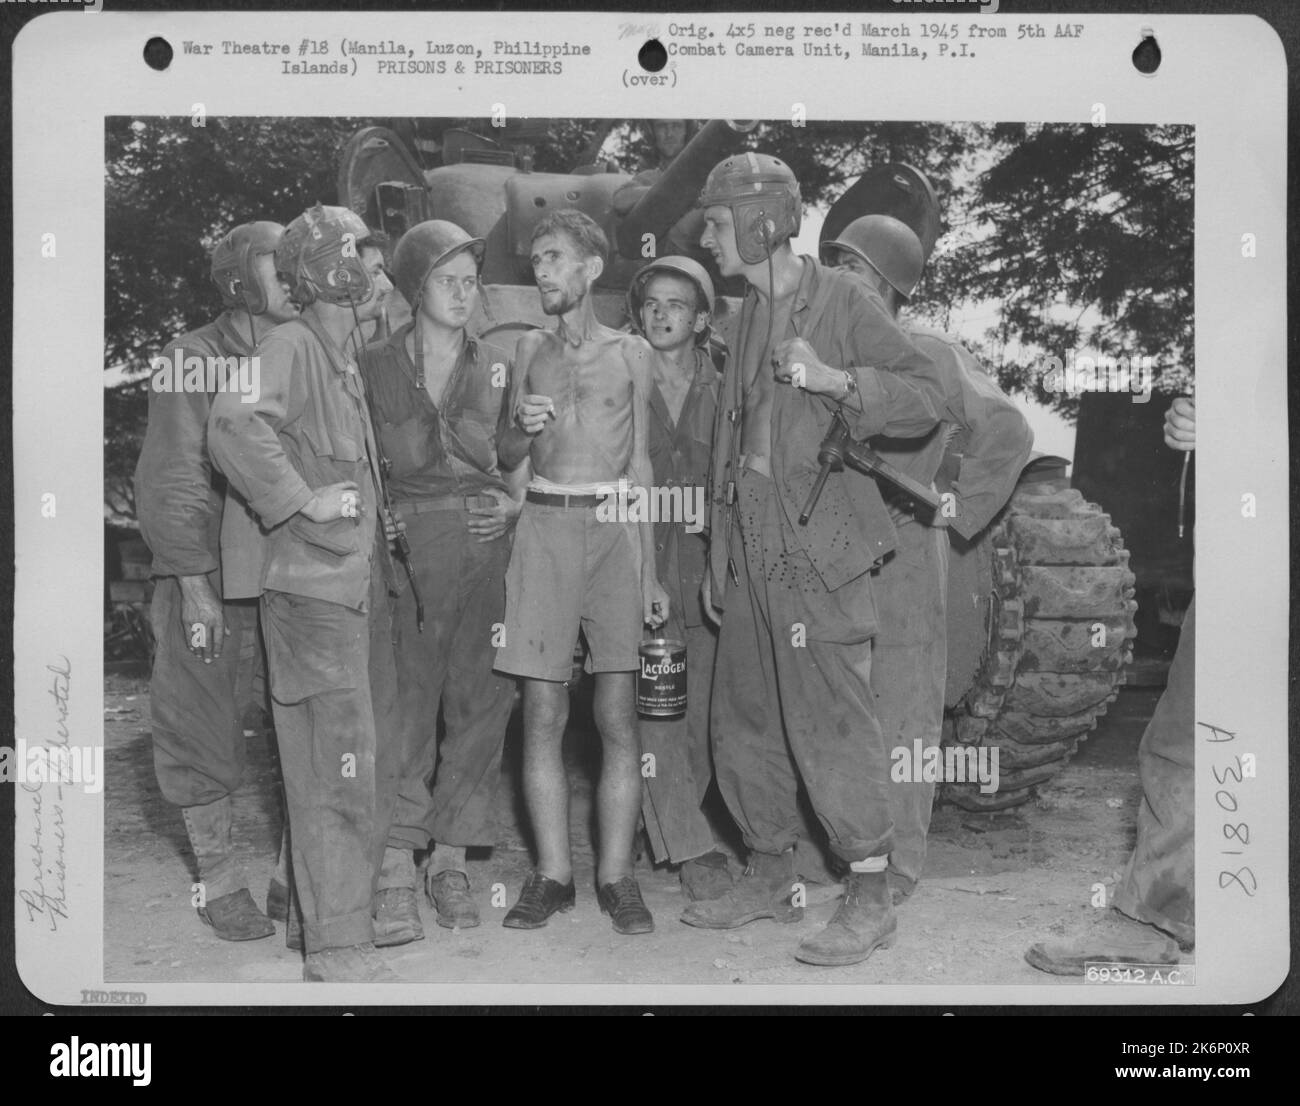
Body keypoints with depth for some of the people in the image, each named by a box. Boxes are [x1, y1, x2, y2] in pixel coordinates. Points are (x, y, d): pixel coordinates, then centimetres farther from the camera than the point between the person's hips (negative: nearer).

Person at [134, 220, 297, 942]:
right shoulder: (191, 361, -5)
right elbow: (172, 482, -8)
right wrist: (193, 584, -14)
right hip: (210, 577, -4)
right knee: (204, 728, 2)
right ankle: (218, 882, 16)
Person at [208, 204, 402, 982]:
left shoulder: (347, 361, 19)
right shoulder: (292, 345, -9)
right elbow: (234, 424, -28)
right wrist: (300, 501, -22)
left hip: (365, 587, 9)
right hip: (315, 589, -9)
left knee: (373, 767, 15)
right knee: (336, 770, -7)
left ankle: (359, 910, 28)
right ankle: (337, 947, 0)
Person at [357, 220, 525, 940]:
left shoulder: (495, 367, 15)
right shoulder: (376, 366, 7)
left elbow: (521, 456, 20)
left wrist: (513, 503, 2)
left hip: (485, 541, 3)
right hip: (409, 542, -3)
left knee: (481, 701, 1)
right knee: (407, 701, -7)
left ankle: (450, 859, 11)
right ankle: (397, 867, -1)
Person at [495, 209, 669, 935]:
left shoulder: (630, 352, 9)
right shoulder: (530, 350, 13)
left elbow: (641, 467, 10)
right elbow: (506, 458, 17)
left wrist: (653, 571, 5)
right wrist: (524, 428, -7)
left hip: (614, 530, -1)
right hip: (545, 527, 1)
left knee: (618, 716, -4)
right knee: (543, 715, -1)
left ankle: (617, 875, 3)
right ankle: (553, 874, 7)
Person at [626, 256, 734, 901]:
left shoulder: (722, 389, 8)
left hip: (707, 568, 2)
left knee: (700, 711, 5)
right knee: (652, 709, -10)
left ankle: (669, 826, 22)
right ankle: (690, 848, -6)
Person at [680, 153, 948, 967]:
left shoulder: (844, 303, -5)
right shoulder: (748, 315, 17)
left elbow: (925, 397, -10)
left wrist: (835, 380, -24)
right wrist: (719, 559, 19)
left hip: (820, 555, -8)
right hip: (752, 555, 8)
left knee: (834, 726, -7)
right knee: (745, 726, 12)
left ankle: (871, 899, 4)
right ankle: (771, 878, 26)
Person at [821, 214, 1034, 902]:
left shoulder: (930, 355, -2)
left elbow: (1008, 433, -3)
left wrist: (957, 507, -4)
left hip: (900, 556, -5)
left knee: (900, 714, 0)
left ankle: (897, 866, 8)